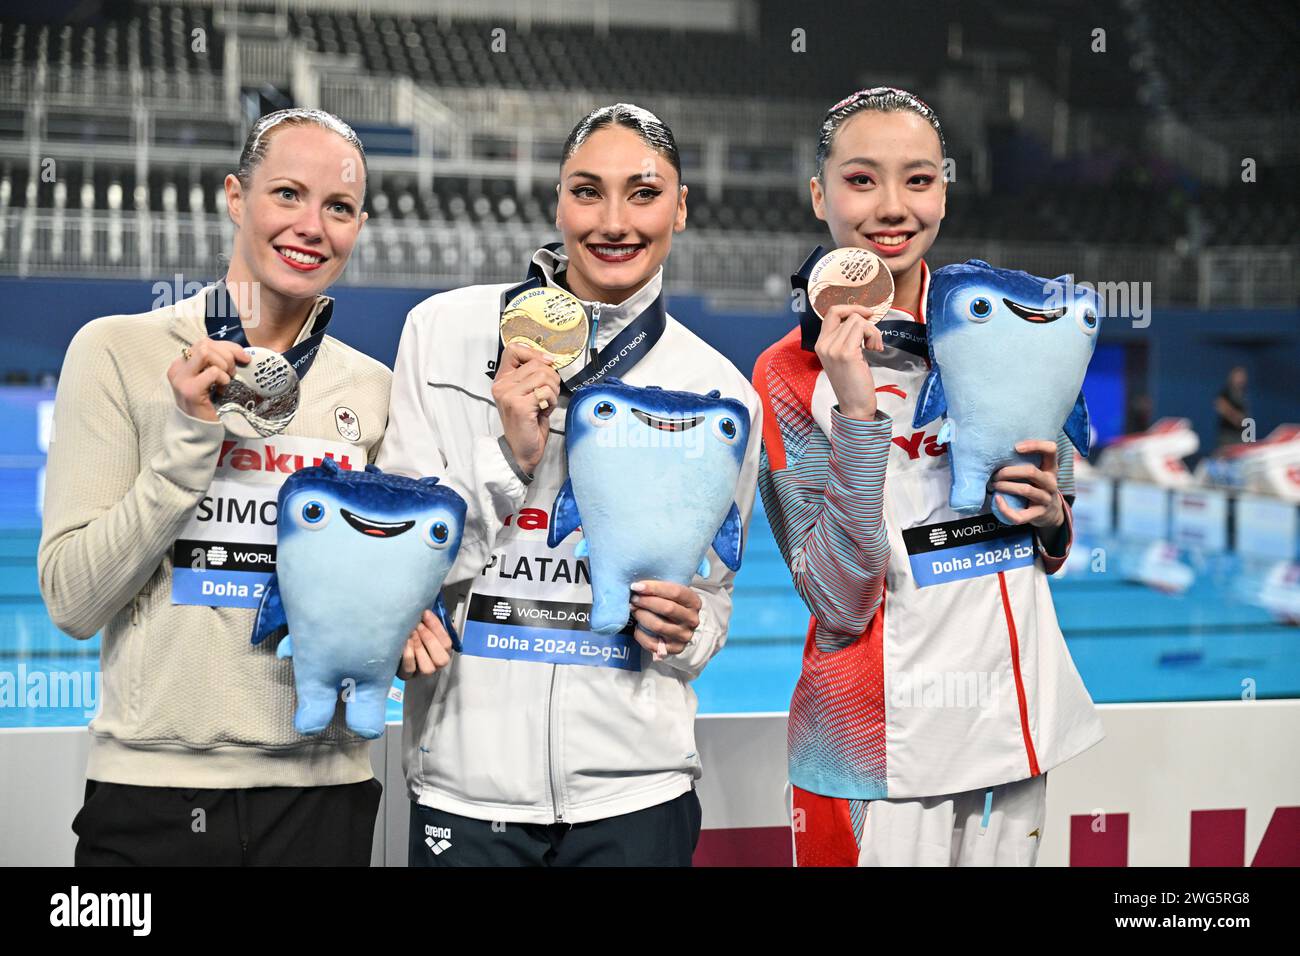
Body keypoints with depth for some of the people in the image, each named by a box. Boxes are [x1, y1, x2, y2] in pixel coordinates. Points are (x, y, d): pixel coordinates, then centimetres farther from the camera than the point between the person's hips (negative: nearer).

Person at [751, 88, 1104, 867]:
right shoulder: (791, 373, -8)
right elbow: (842, 604, -18)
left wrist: (1048, 513, -6)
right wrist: (857, 412, -24)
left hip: (1018, 716, 5)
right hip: (880, 747, -4)